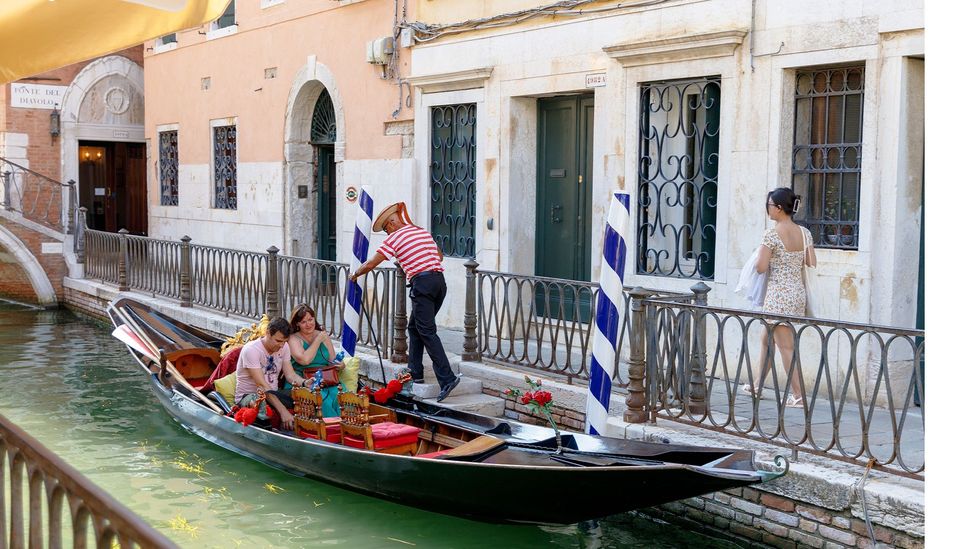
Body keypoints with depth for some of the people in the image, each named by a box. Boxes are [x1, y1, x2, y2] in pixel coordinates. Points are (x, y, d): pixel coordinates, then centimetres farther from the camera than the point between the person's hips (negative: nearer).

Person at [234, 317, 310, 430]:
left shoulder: (284, 347, 2)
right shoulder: (251, 350, -21)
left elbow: (290, 375, -2)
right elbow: (262, 385, -28)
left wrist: (304, 382, -27)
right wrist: (283, 411, -36)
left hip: (273, 393, 6)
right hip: (247, 396, -6)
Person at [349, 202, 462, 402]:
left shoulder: (395, 238, 3)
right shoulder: (424, 232, 22)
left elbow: (371, 264, 4)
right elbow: (439, 255, 36)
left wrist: (355, 274, 21)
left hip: (422, 283, -7)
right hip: (440, 280, 7)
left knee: (427, 332, -8)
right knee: (414, 327, 19)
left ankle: (447, 378, -18)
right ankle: (415, 372, 21)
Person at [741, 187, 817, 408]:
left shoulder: (772, 234, -15)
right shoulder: (804, 233, 4)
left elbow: (761, 267, -17)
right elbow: (812, 264, 6)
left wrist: (760, 259, 4)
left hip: (778, 295, -8)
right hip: (798, 292, 8)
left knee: (786, 346, -3)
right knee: (766, 339, 21)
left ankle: (798, 396, -3)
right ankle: (757, 386, 32)